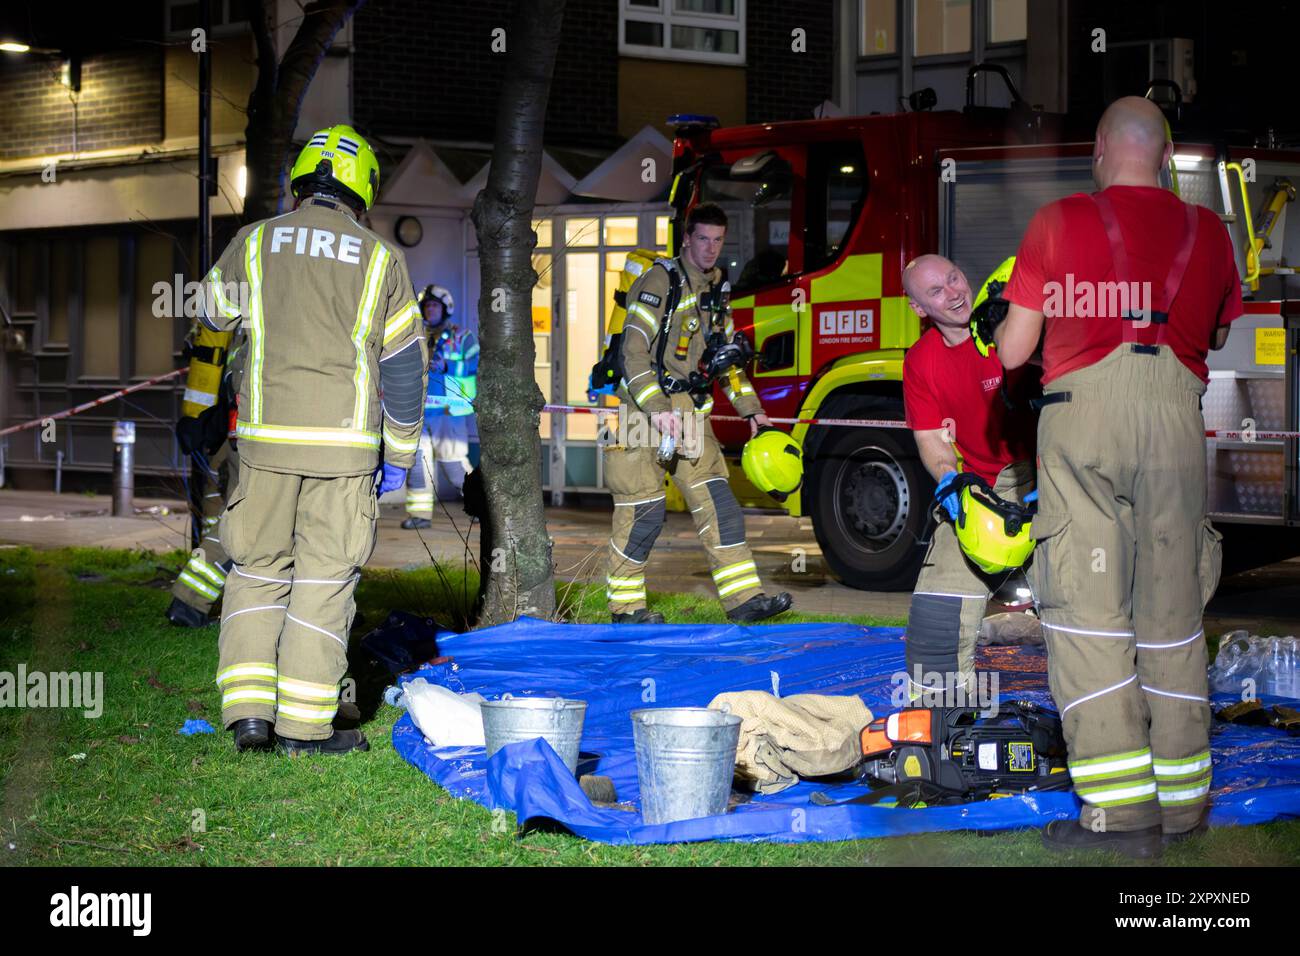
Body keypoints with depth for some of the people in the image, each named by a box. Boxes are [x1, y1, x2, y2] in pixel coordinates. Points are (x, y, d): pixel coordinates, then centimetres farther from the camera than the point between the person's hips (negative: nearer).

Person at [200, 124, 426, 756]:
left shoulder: (256, 242, 5)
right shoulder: (381, 258, 3)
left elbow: (213, 310, 23)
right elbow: (404, 365, 4)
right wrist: (398, 455, 12)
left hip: (266, 438, 1)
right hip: (345, 443, -1)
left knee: (258, 569, 12)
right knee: (324, 577, 4)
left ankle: (249, 710, 5)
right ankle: (305, 724, 4)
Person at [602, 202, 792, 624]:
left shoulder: (714, 290, 13)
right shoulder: (660, 281, -12)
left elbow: (727, 358, 24)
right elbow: (633, 352, -19)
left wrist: (751, 410, 21)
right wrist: (656, 410, -27)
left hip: (691, 414, 7)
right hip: (644, 410, -7)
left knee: (718, 504, 1)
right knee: (643, 511, -4)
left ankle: (742, 597, 1)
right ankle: (625, 606, 7)